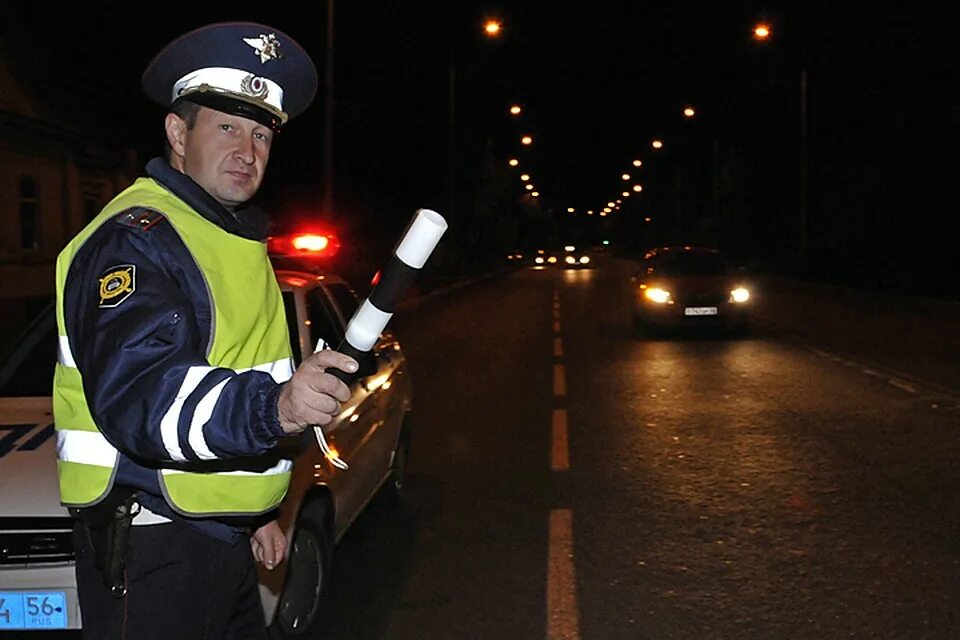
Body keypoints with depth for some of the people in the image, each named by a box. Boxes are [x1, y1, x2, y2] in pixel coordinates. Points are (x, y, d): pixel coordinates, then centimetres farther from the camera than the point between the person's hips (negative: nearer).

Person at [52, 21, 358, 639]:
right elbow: (137, 394, -32)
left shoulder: (233, 237, 17)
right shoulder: (135, 237, -16)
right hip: (150, 551, -9)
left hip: (223, 539, 9)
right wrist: (272, 406, -47)